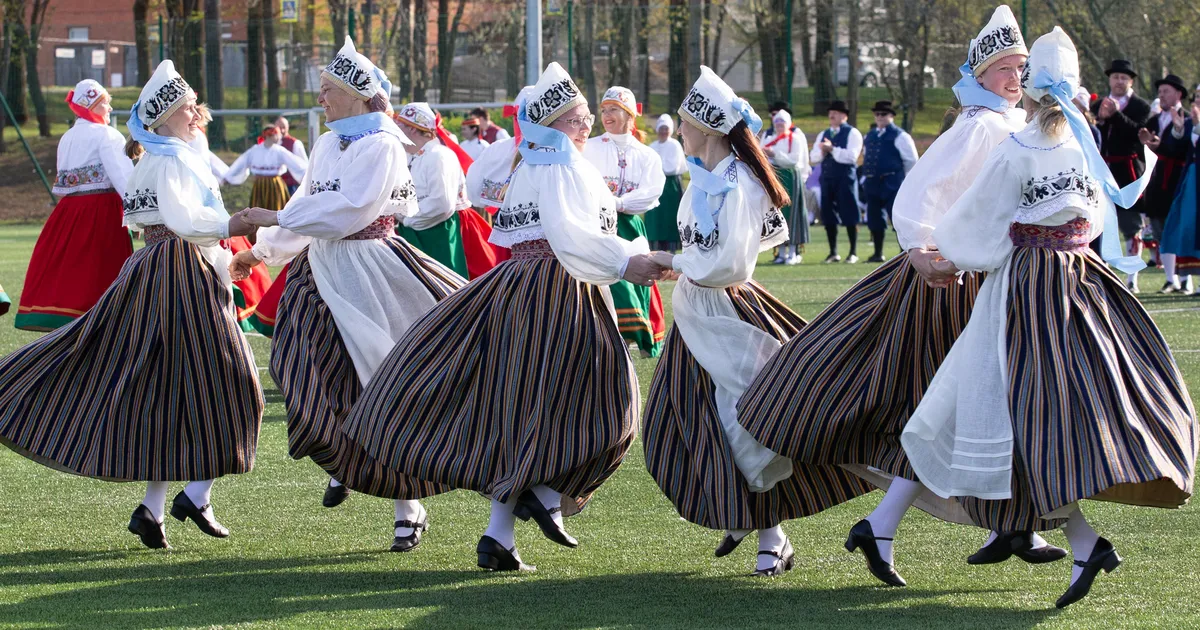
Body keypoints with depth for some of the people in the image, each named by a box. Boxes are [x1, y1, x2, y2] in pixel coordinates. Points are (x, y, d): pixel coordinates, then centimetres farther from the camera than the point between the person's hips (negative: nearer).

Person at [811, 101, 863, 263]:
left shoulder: (852, 133, -2)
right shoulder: (823, 134, 17)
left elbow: (851, 156, -15)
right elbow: (813, 157, 12)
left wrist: (832, 149, -19)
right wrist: (821, 151, -8)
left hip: (845, 178, -6)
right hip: (827, 177, 6)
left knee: (849, 215, -3)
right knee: (828, 216, 6)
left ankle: (853, 253, 3)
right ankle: (833, 253, 13)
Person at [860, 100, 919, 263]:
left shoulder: (899, 136, -5)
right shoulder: (870, 137, 15)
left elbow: (911, 161, -2)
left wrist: (905, 180, 4)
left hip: (892, 184, -7)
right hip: (872, 183, 7)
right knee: (875, 220, 9)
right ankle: (878, 254, 17)